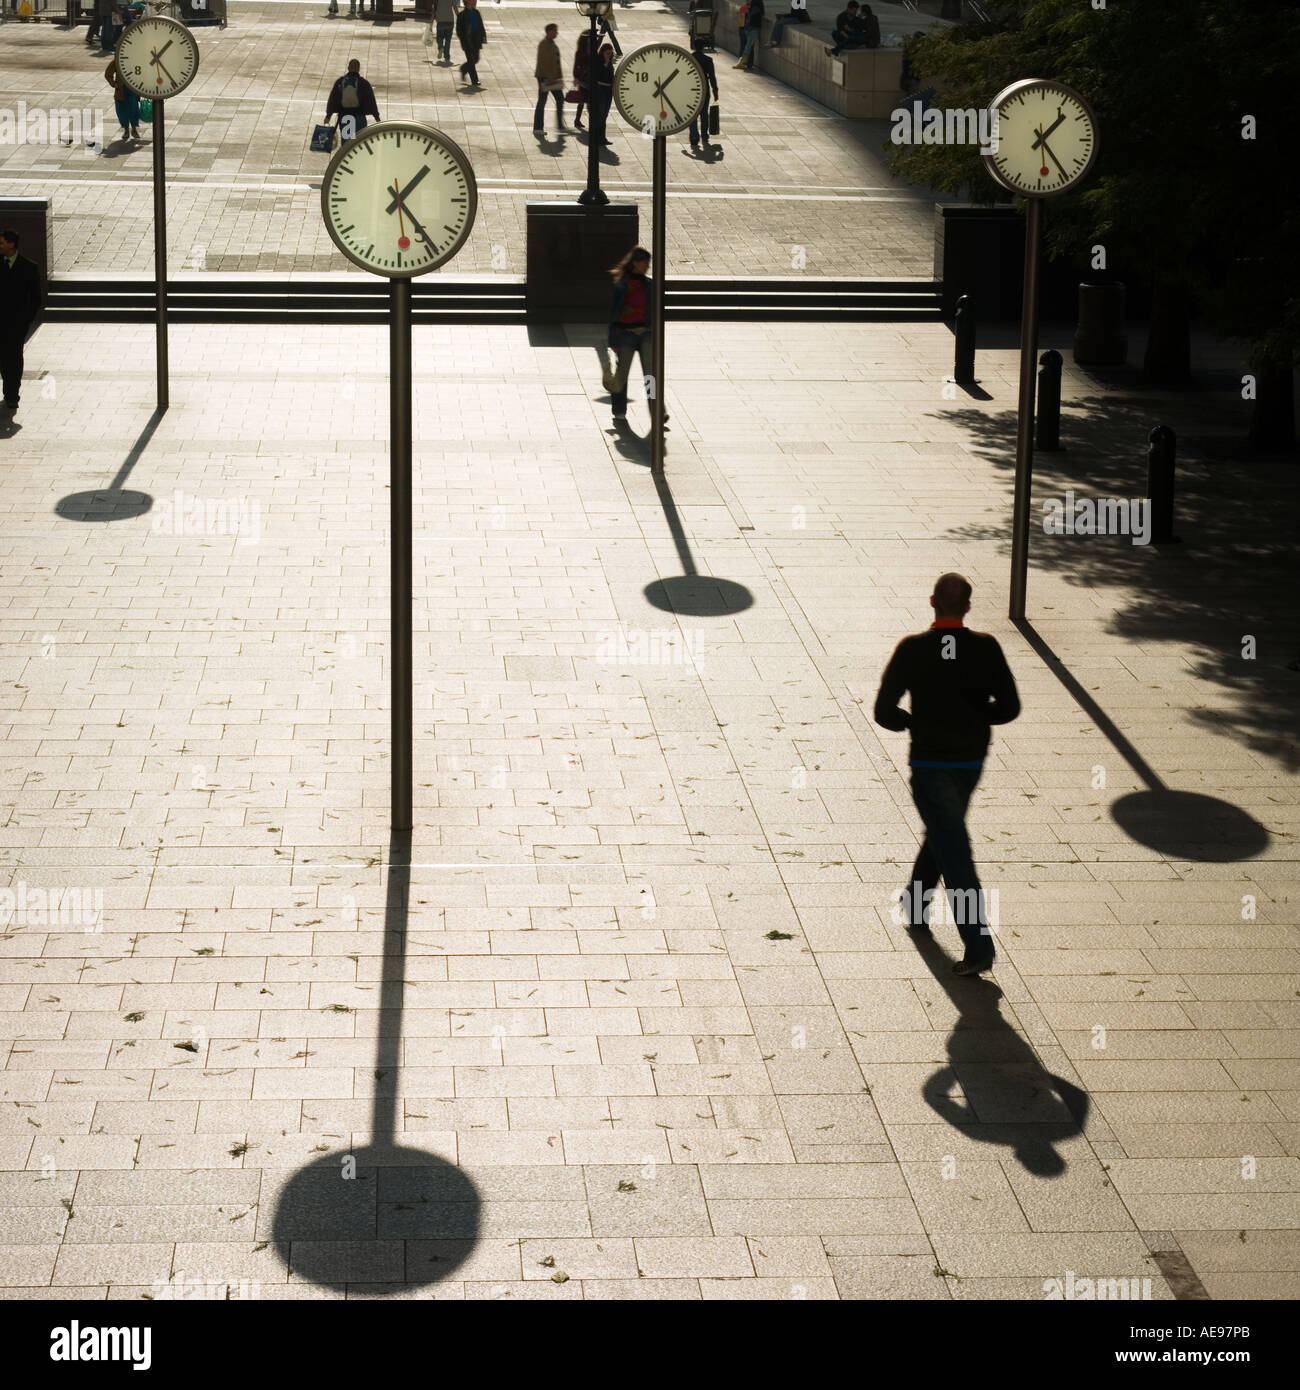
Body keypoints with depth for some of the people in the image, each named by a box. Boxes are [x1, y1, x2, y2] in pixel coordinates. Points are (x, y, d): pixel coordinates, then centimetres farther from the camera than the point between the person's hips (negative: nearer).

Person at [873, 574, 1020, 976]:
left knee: (954, 852, -3)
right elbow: (1009, 707, -6)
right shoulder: (986, 648, -7)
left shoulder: (912, 650, -15)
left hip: (930, 763, -4)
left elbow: (884, 712, -15)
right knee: (942, 833, 28)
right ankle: (916, 903, 46)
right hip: (971, 760, 4)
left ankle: (978, 944, -9)